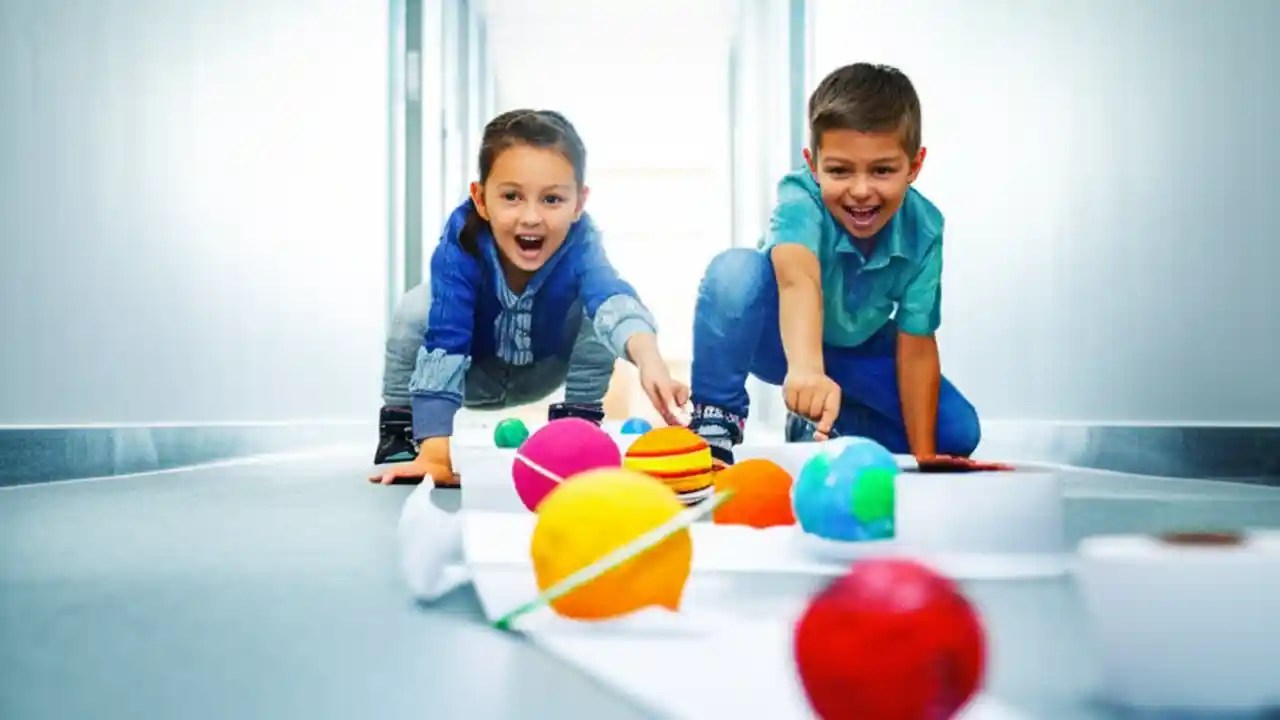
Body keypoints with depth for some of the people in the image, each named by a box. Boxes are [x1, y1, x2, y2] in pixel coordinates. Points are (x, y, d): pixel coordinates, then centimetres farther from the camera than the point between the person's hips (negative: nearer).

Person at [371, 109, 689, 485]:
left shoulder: (579, 243, -34)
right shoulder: (461, 242, -35)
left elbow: (613, 299, -55)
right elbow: (443, 343, -40)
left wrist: (649, 358, -78)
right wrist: (433, 452, -50)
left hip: (540, 372, 1)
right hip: (472, 373, -1)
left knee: (595, 312, -27)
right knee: (416, 310, -30)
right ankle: (398, 432, -7)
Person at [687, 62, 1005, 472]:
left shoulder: (922, 229, -23)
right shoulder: (800, 199, -35)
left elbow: (916, 345, -17)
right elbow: (798, 278, -56)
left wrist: (925, 456, -17)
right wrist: (806, 369, -75)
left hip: (857, 351, 5)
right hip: (779, 338, -5)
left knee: (959, 433, -9)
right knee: (734, 270, -36)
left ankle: (821, 425, 13)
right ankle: (714, 421, -19)